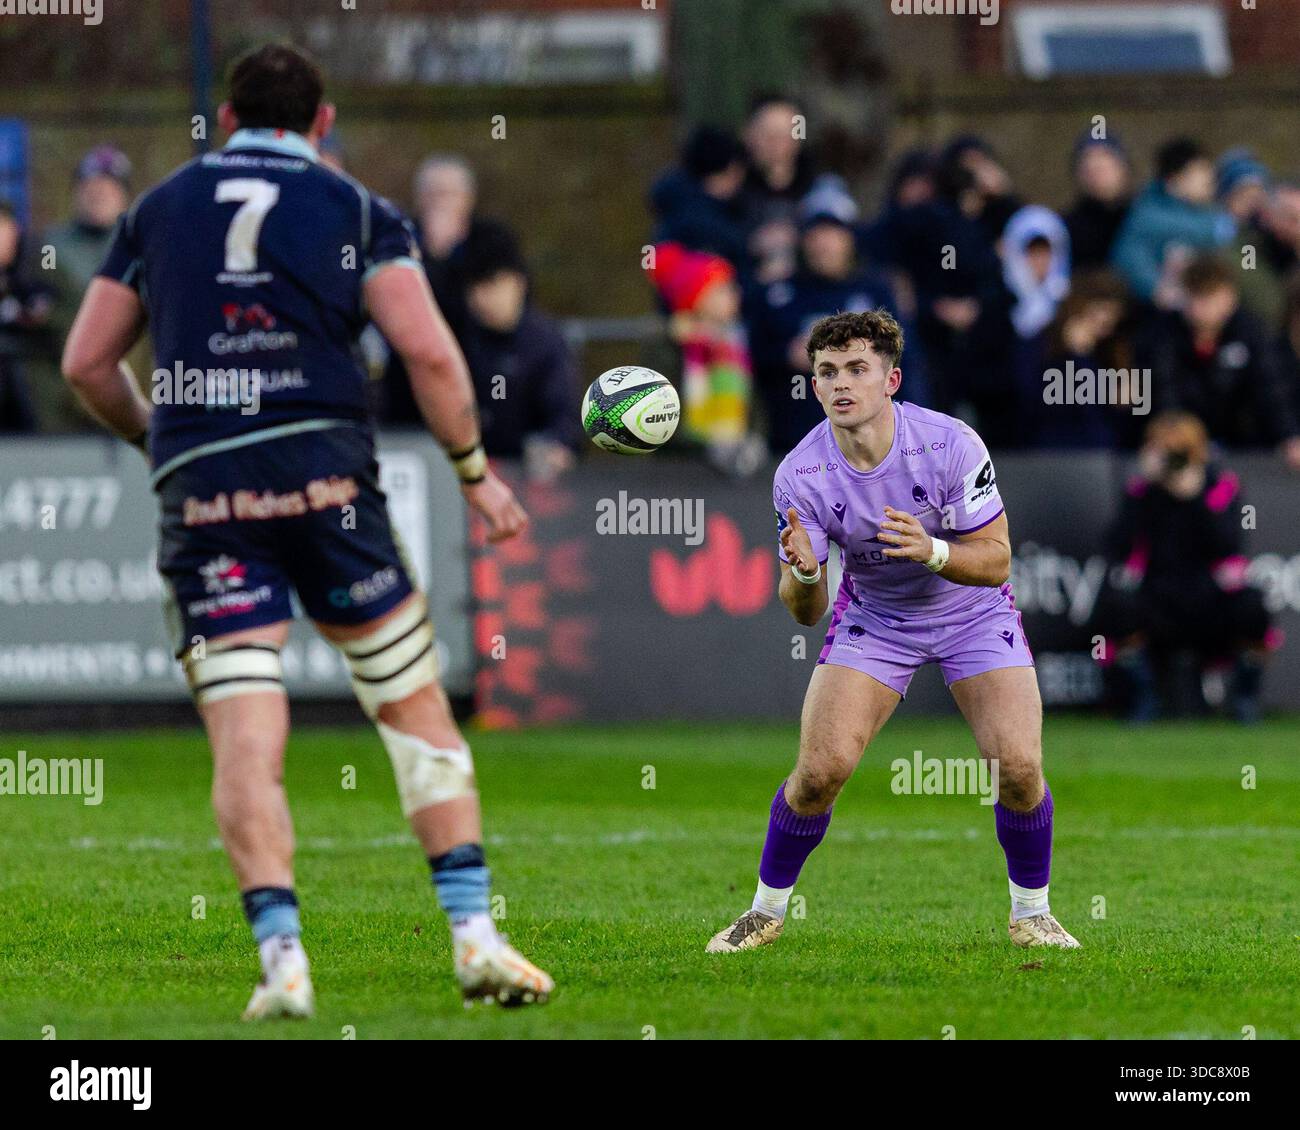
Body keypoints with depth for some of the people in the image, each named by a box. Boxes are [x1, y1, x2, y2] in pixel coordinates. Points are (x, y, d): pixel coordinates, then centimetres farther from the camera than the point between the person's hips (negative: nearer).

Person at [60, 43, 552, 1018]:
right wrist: (476, 472, 7)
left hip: (199, 492, 1)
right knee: (417, 709, 9)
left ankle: (281, 956, -16)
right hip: (323, 477, -1)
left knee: (245, 742, -3)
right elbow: (429, 352, -4)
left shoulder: (158, 210, 15)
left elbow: (87, 362, 17)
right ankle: (475, 936, 2)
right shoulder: (359, 213, 7)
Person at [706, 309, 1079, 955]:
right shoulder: (800, 474, -20)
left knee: (1018, 767, -16)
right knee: (819, 769, -14)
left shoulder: (950, 444, -26)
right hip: (872, 617, 1)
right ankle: (766, 911, 8)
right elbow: (805, 612, -15)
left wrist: (932, 551, -39)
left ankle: (1031, 913, 8)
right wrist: (803, 574, -39)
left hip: (972, 612, -1)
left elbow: (996, 560, -19)